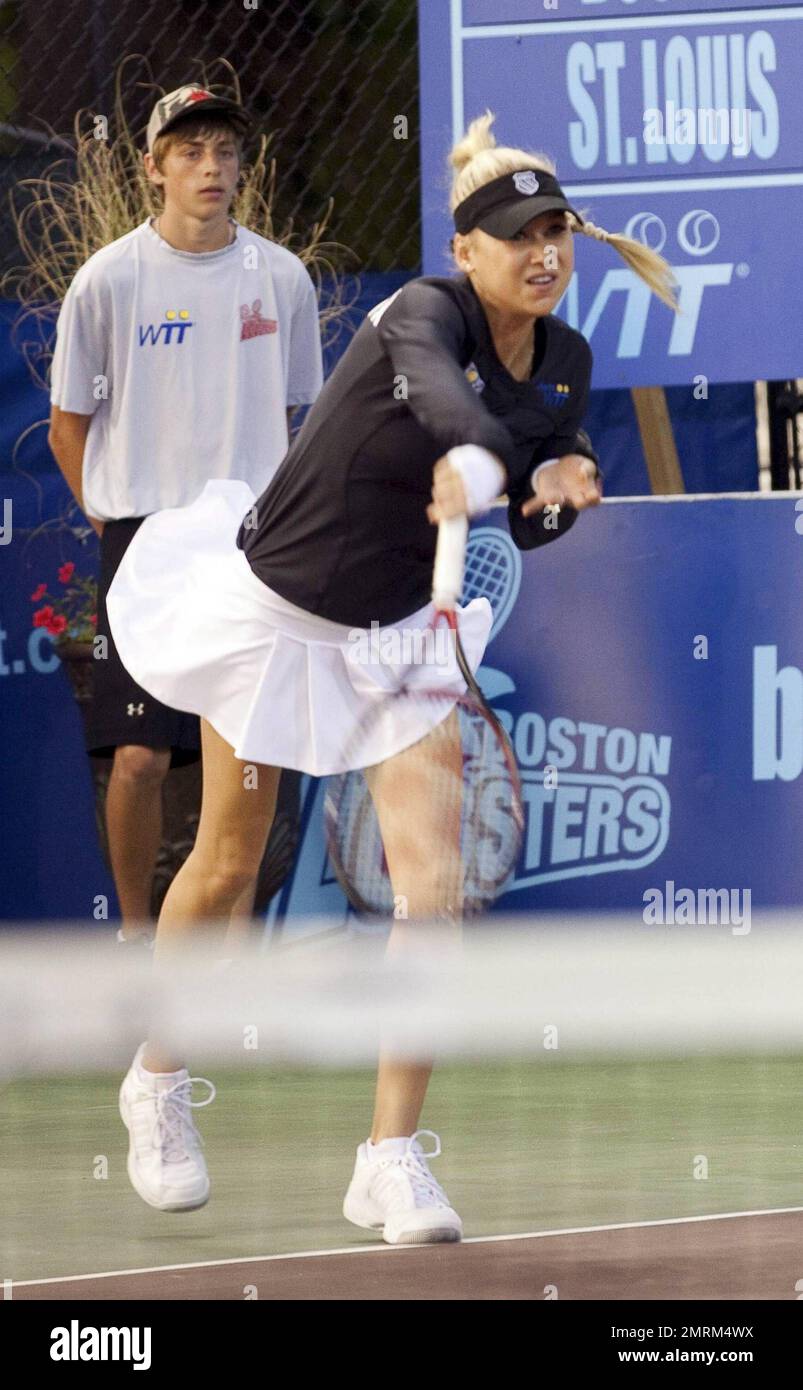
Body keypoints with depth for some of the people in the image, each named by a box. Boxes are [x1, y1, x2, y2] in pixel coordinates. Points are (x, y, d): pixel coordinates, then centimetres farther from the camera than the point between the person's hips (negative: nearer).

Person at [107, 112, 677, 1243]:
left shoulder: (566, 364, -4)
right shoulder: (424, 312, -24)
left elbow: (529, 529, 5)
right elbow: (434, 384, -49)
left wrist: (560, 489, -18)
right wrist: (474, 459, -71)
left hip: (400, 628, 5)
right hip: (275, 608, -4)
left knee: (431, 876, -12)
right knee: (227, 867, 12)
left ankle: (393, 1158, -7)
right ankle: (158, 1082, 38)